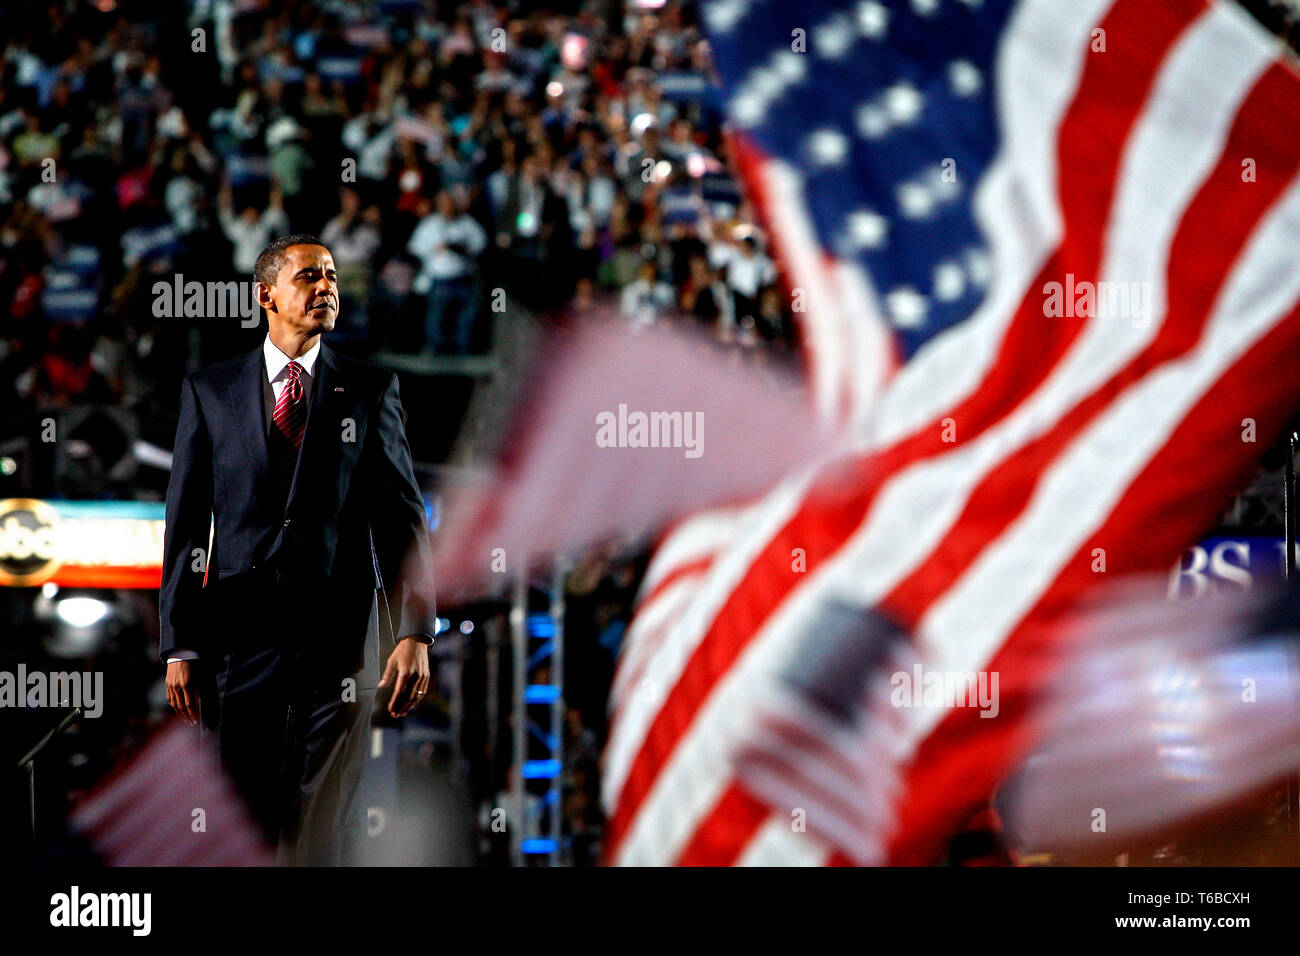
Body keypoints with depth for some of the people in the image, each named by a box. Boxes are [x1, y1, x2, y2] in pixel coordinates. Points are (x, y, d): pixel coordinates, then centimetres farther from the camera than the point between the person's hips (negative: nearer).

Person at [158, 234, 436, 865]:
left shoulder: (371, 390, 8)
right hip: (238, 640, 0)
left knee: (324, 834, 0)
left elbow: (401, 517, 4)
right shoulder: (209, 391, 8)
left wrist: (415, 632, -7)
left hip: (339, 640, 0)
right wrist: (179, 647, 0)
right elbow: (185, 523, 7)